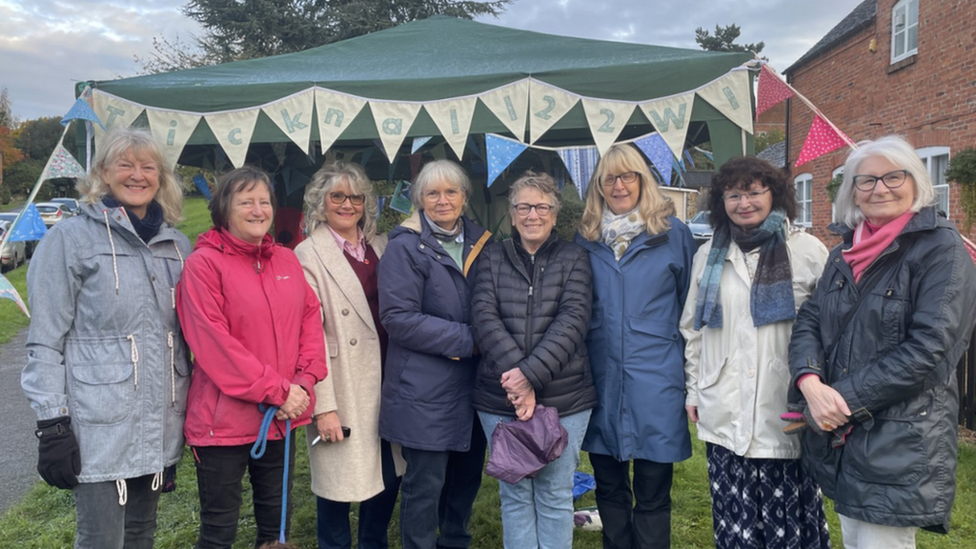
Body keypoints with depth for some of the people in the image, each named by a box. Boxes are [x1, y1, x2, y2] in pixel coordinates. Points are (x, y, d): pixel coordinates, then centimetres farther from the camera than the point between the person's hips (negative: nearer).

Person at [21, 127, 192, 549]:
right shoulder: (71, 238, -5)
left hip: (159, 425, 5)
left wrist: (191, 407, 15)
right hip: (99, 428, -5)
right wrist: (52, 425, -11)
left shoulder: (176, 245, 11)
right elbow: (45, 342, -7)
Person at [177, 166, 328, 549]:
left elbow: (310, 320, 8)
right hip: (224, 420, -6)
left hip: (283, 416, 6)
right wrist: (277, 391, -16)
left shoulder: (287, 260, 8)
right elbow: (213, 343, -17)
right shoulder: (203, 263, -11)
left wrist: (305, 381, -7)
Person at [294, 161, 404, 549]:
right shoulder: (309, 256, -7)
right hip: (344, 393, -5)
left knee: (390, 475, 14)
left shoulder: (380, 247, 10)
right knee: (339, 484, 6)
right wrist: (323, 406, -15)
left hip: (387, 384, 5)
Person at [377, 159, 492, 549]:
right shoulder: (405, 247, -7)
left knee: (467, 476, 14)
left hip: (472, 383, 6)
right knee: (425, 484, 2)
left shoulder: (480, 242, 10)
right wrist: (466, 339, -15)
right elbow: (398, 318, -15)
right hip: (425, 389, -5)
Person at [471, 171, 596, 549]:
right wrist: (513, 372, -21)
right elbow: (484, 316, -7)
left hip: (564, 398, -1)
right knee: (515, 495, 11)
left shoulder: (574, 258, 3)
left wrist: (531, 373, -21)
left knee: (555, 495, 8)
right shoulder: (493, 258, 7)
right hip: (500, 398, 1)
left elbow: (573, 320, -10)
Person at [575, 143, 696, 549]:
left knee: (652, 496, 5)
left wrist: (692, 371, 4)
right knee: (609, 490, 14)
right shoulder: (585, 239, 8)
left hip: (656, 382, -2)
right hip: (602, 381, 3)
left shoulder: (673, 233, 2)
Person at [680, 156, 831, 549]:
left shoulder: (808, 250, 1)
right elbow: (692, 328, 15)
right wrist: (694, 390, 14)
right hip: (725, 415, 3)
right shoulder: (709, 255, 10)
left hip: (787, 415, -2)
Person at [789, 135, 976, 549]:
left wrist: (845, 399, -17)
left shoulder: (941, 249, -8)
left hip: (899, 445, -6)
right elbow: (808, 321, 6)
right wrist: (810, 383, -14)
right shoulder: (845, 252, 12)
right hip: (839, 438, 6)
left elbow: (927, 347, -17)